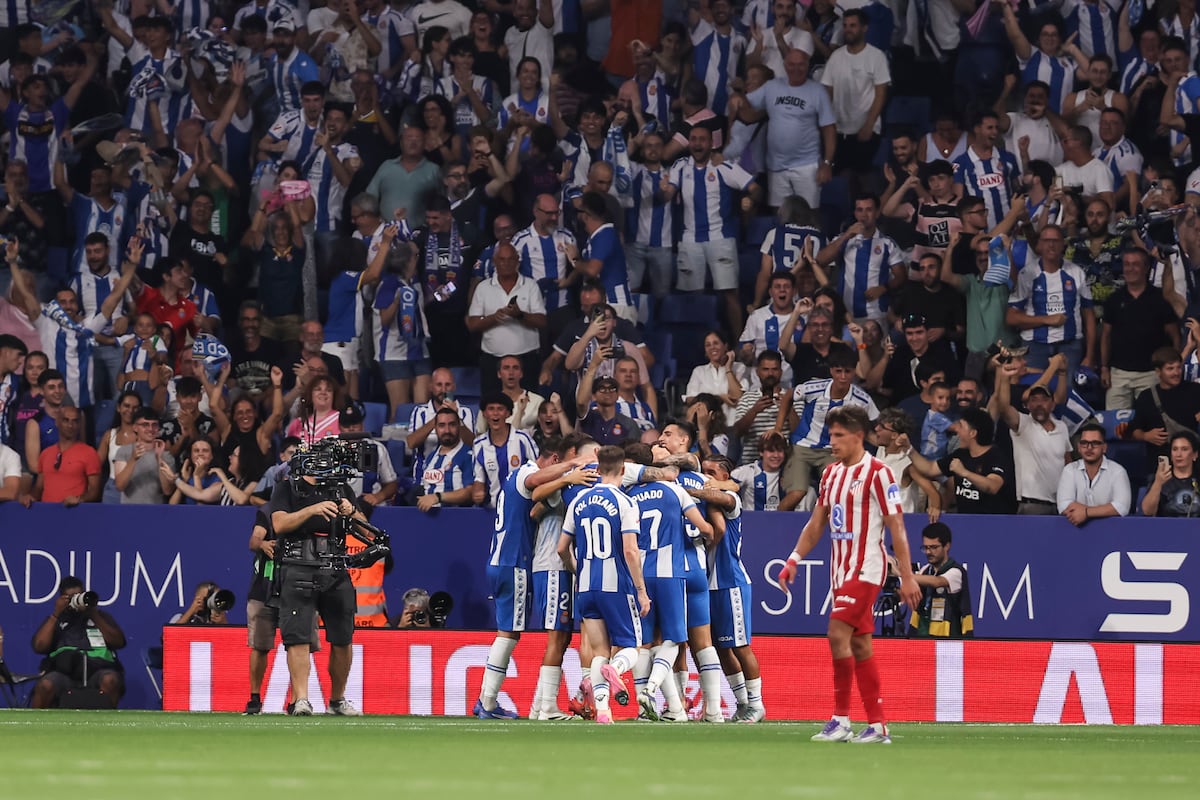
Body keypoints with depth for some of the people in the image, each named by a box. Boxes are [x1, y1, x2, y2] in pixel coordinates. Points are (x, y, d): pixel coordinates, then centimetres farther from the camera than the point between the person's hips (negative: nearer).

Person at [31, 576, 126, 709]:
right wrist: (56, 615, 4)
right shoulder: (55, 621, 22)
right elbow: (39, 646, 6)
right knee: (45, 686, -34)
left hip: (98, 669, 0)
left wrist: (94, 616, 2)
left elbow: (119, 642, 9)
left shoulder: (100, 617, 24)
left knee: (110, 681, -36)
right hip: (64, 672, 0)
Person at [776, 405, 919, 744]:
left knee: (838, 633, -18)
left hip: (866, 568, -8)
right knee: (859, 644, 7)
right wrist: (793, 560, 8)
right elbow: (817, 523, 19)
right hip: (840, 569, 8)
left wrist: (907, 576, -13)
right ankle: (878, 725, 10)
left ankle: (841, 719, -14)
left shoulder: (877, 473, -10)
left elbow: (897, 527, -11)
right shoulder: (831, 474, 13)